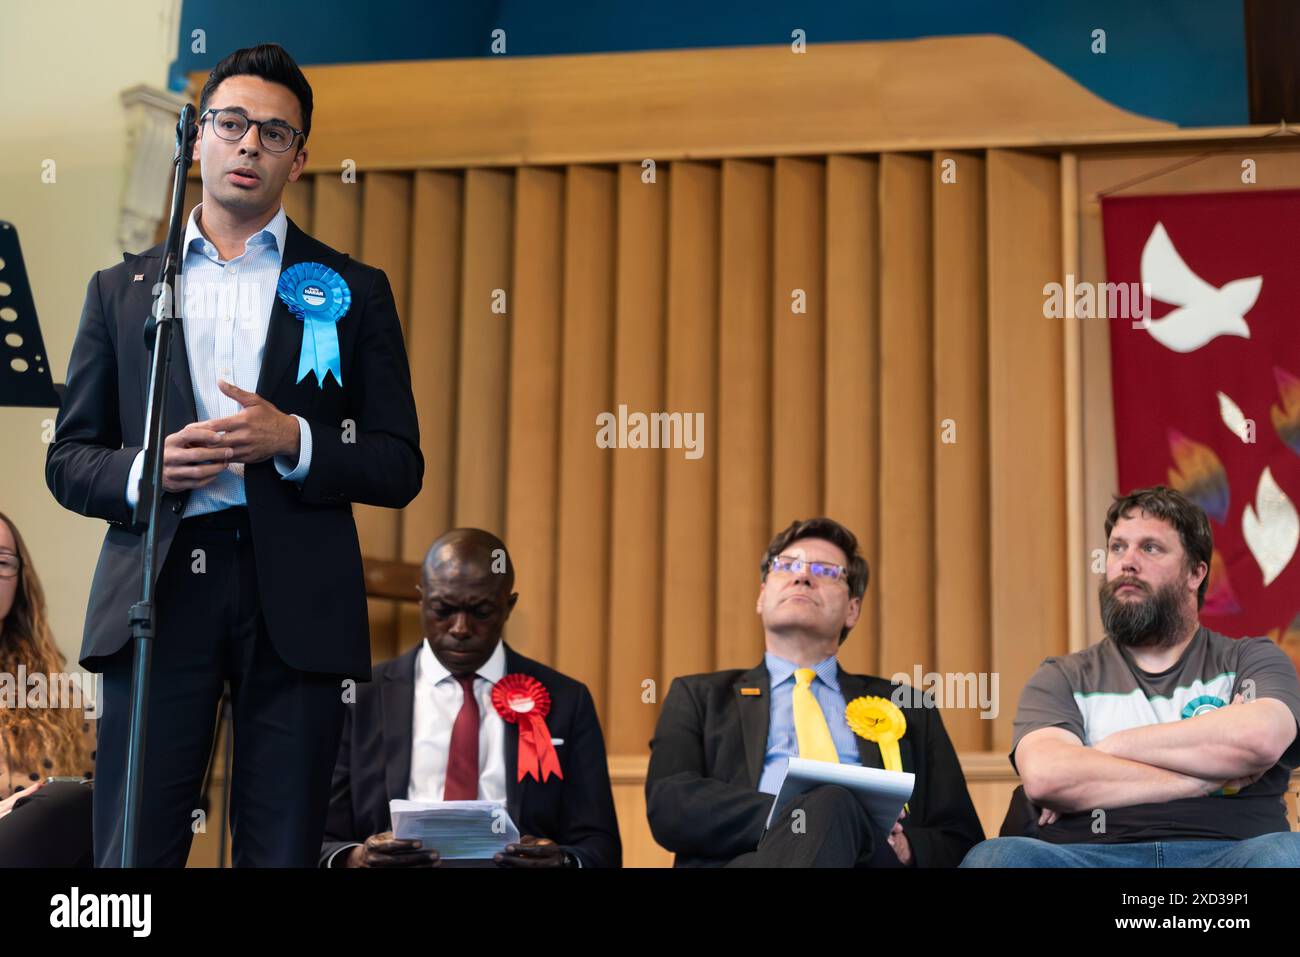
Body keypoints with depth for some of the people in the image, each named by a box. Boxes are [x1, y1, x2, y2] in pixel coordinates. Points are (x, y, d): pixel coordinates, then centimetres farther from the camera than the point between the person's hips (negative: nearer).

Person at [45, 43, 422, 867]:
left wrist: (293, 440, -11)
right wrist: (145, 468, -8)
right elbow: (69, 460, 13)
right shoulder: (122, 289, 16)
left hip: (295, 603, 0)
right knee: (132, 851, -2)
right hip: (157, 589, 1)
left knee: (282, 851, 3)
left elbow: (400, 468, 7)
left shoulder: (352, 291, 12)